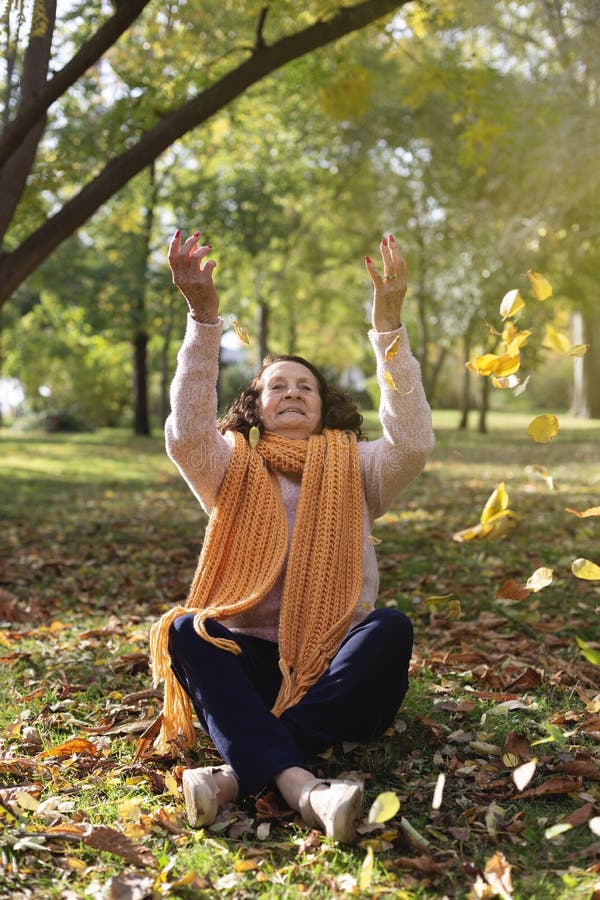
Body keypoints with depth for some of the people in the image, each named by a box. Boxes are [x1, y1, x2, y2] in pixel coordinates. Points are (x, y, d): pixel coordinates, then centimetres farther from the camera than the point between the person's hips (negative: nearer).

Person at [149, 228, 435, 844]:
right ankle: (298, 784, -47)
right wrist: (204, 316, -24)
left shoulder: (355, 469, 10)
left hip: (336, 667, 0)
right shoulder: (234, 472, 9)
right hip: (253, 665, 0)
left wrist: (388, 324, -19)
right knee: (186, 630, -28)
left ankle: (240, 773, -37)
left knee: (391, 628, -30)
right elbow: (187, 436, -14)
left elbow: (412, 443, -12)